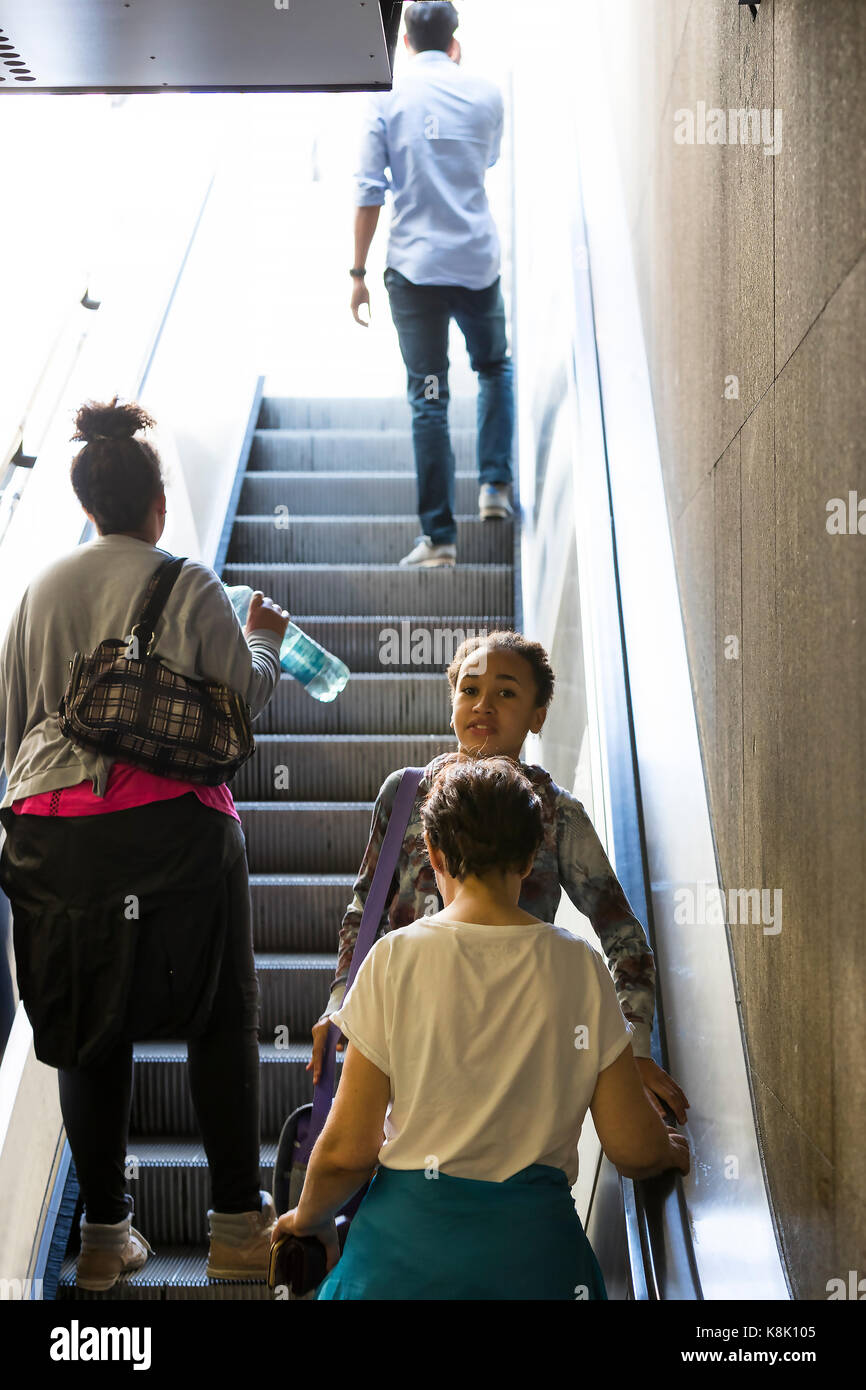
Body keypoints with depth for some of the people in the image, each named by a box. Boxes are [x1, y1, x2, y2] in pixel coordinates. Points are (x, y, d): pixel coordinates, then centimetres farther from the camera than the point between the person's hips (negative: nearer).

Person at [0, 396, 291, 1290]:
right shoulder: (187, 586, -3)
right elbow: (247, 695, -1)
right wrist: (266, 637, 18)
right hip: (170, 824, -4)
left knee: (88, 1028, 11)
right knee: (222, 1018, 8)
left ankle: (104, 1233, 18)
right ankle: (238, 1223, 11)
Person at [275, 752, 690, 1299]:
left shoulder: (396, 958, -4)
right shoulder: (580, 966, -1)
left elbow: (346, 1151, -3)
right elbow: (635, 1150, 2)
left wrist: (309, 1218, 18)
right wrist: (671, 1152, 25)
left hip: (410, 1238, -1)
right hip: (534, 1239, 2)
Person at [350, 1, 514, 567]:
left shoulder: (387, 100, -1)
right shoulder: (486, 94, 4)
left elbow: (369, 191, -5)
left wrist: (359, 271, 2)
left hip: (414, 268, -1)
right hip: (478, 261, 1)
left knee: (429, 400, 2)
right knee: (495, 368, 25)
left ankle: (440, 537, 2)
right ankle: (495, 485, 13)